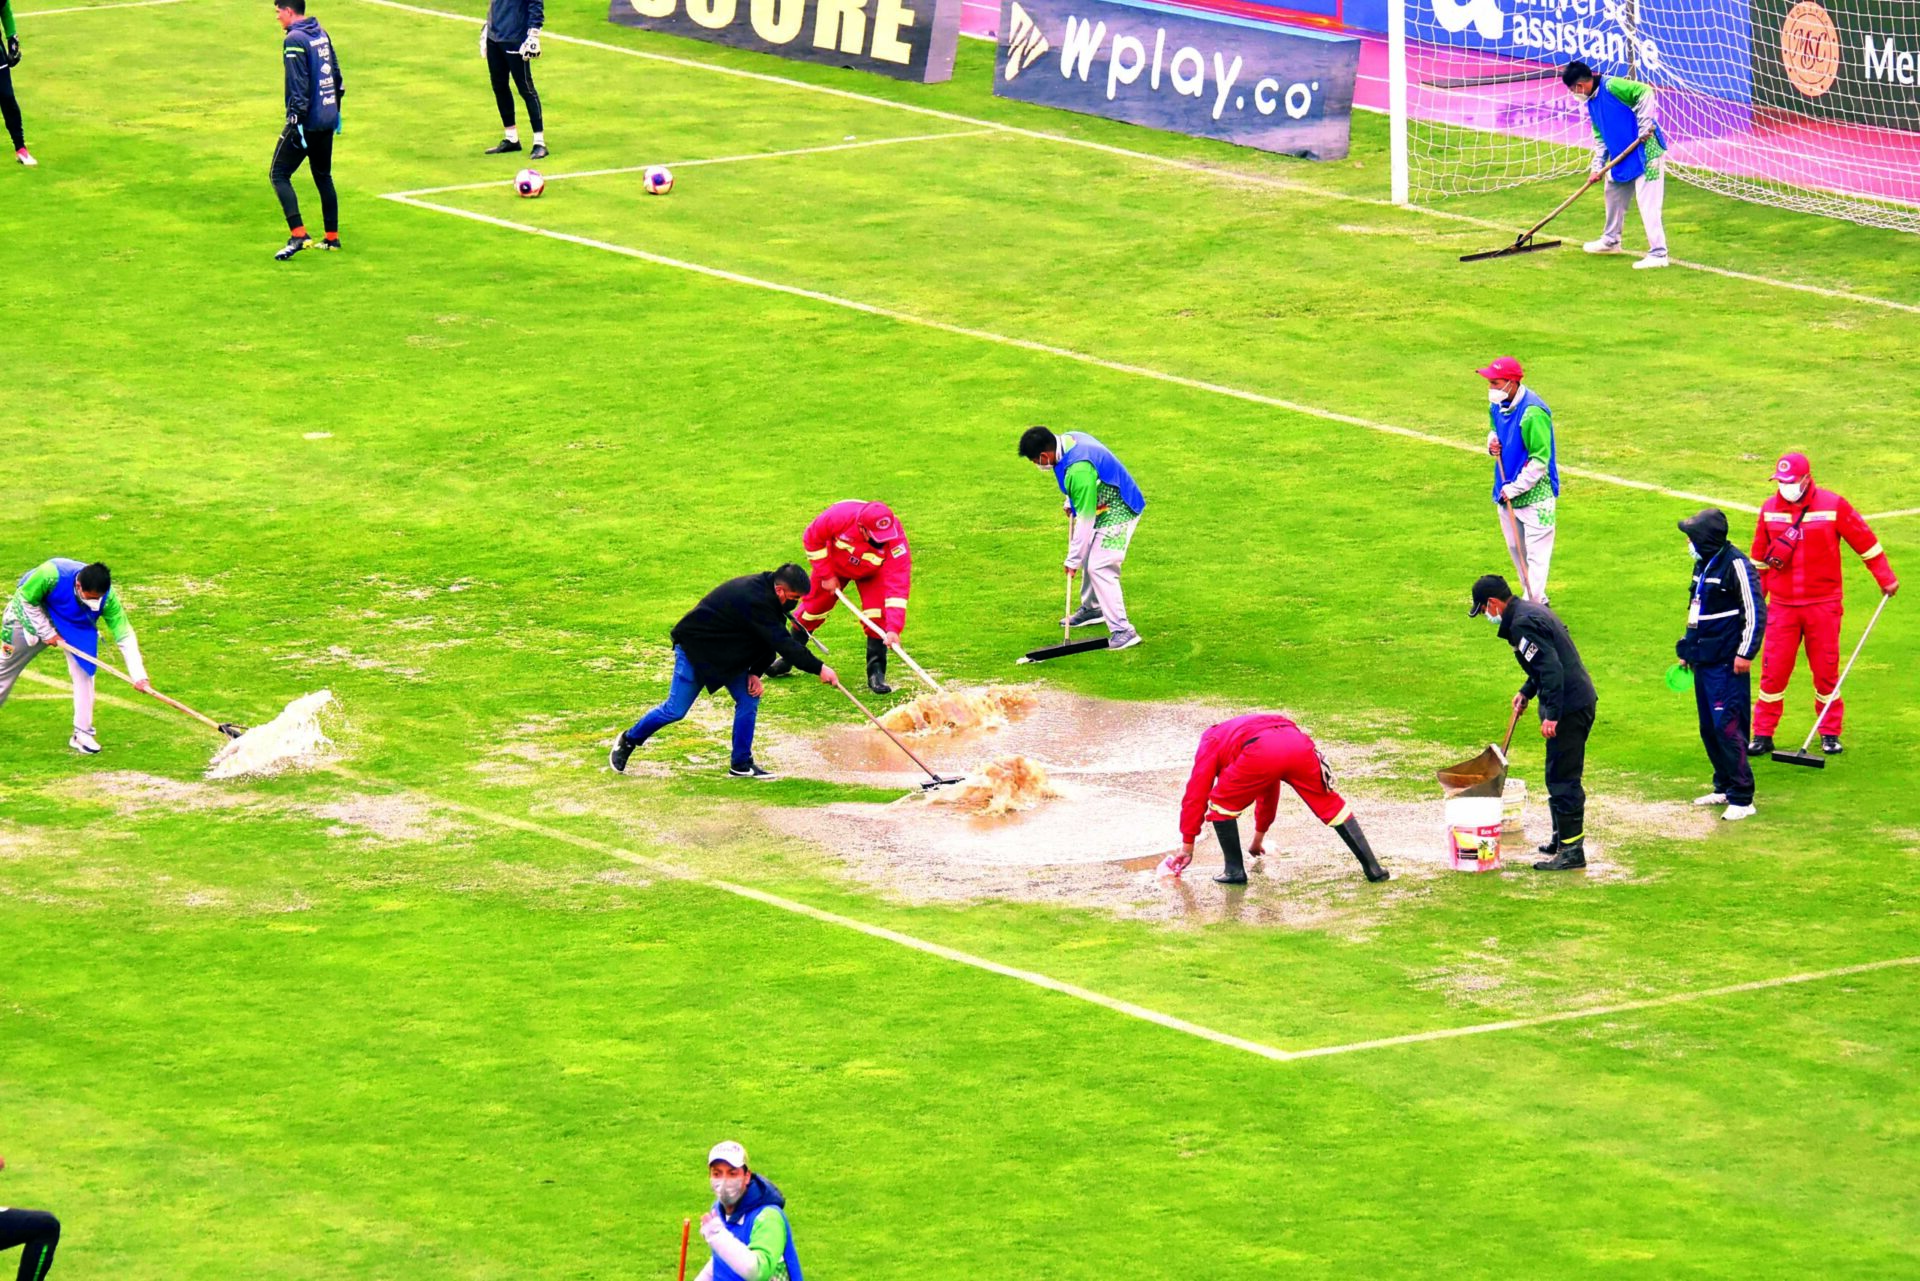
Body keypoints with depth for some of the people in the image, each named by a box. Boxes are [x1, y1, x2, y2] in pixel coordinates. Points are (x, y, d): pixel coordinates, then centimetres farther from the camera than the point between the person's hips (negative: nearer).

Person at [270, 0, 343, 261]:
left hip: (307, 121, -8)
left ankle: (298, 235, -17)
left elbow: (299, 86, -21)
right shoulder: (321, 34, 11)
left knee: (279, 174, -5)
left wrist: (296, 121, -20)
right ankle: (332, 237, 23)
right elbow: (337, 76, 18)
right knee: (323, 176, 19)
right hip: (327, 119, 8)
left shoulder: (295, 40, -15)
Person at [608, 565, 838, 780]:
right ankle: (628, 740, 17)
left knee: (749, 699, -2)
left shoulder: (764, 591, -5)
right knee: (675, 710, -5)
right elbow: (783, 644, -35)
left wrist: (755, 673, -8)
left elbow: (773, 639, 4)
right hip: (694, 648, -9)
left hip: (727, 654, 9)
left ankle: (741, 764, 6)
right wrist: (818, 669, -32)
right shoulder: (755, 600, -34)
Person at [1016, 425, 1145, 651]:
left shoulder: (1079, 471, -34)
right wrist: (1071, 502, 12)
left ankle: (1122, 631, -17)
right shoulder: (1069, 438, -6)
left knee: (1100, 568, -16)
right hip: (1103, 507, 10)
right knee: (1090, 560, 23)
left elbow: (1085, 519, -28)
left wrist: (1073, 559, -21)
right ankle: (1092, 608, 42)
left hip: (1117, 514, -10)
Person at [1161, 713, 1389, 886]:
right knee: (1329, 803, 19)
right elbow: (1269, 793, 57)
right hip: (1298, 742, 5)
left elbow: (1196, 795, 24)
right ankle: (1372, 868, 16)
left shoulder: (1211, 741, 32)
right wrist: (1259, 837, 69)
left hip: (1261, 752, -5)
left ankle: (1234, 870, 17)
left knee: (1222, 803, 18)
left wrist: (1187, 846, 28)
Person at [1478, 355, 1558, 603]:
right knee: (1515, 549, 18)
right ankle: (1537, 600, 33)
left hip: (1534, 493, -9)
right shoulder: (1497, 406, 1)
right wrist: (1492, 442, -2)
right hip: (1508, 491, 9)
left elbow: (1540, 460, -23)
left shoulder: (1532, 413, -25)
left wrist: (1515, 488, -20)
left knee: (1536, 552, -6)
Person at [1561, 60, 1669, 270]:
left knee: (1647, 200, -13)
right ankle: (1611, 241, 44)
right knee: (1614, 193, 24)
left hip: (1645, 149, -10)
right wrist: (1598, 165, 6)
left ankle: (1658, 254, -13)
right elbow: (1600, 136, 16)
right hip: (1622, 156, 10)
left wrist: (1644, 126, -25)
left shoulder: (1612, 86, -18)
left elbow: (1645, 92, -26)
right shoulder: (1591, 102, 12)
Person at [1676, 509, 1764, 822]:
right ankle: (1723, 788, 24)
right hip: (1704, 662, 9)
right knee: (1709, 729, 13)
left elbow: (1755, 612, -15)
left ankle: (1742, 798, -7)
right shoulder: (1703, 564, 14)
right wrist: (1688, 649, 26)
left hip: (1728, 666, -9)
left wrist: (1745, 653, -18)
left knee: (1727, 728, -11)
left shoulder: (1736, 566, -14)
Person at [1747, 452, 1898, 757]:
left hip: (1823, 604, -2)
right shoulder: (1770, 509, 3)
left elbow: (1865, 541, 1)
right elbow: (1759, 558, 14)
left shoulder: (1833, 506, -7)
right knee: (1773, 669, -1)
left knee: (1826, 670, 5)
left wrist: (1885, 579, 3)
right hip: (1782, 606, 2)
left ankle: (1830, 734, 18)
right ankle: (1763, 735, 7)